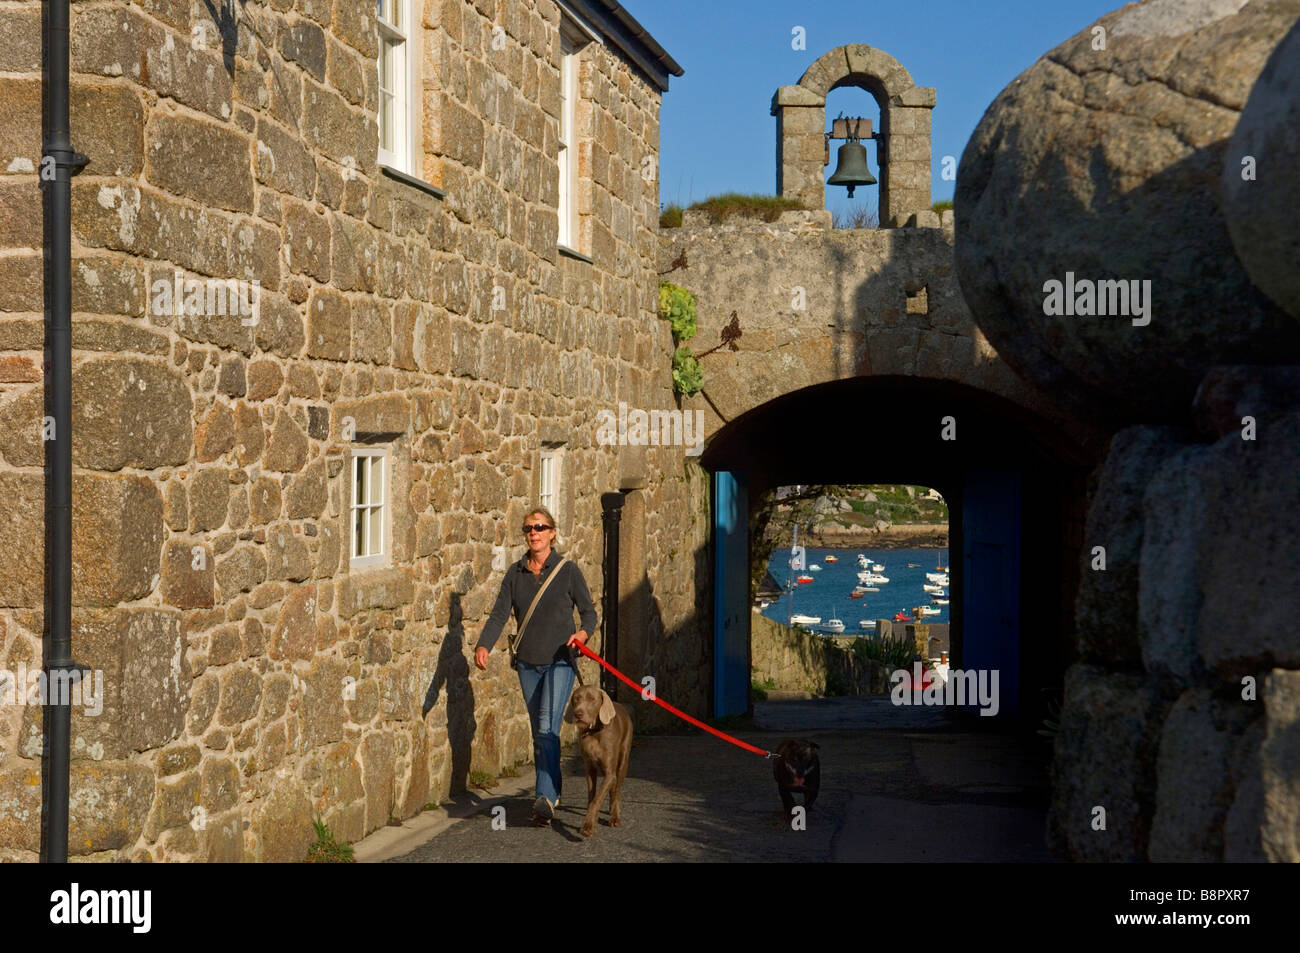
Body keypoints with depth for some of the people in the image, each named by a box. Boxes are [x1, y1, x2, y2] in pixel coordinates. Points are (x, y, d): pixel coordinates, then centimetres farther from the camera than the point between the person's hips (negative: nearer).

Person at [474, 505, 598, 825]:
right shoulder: (515, 573, 5)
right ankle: (552, 793, 25)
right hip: (528, 663, 4)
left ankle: (545, 798, -20)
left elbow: (589, 611, 1)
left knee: (547, 728, -17)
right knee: (539, 733, 11)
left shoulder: (568, 570, -3)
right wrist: (483, 645, -17)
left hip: (560, 661, -4)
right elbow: (499, 614, 0)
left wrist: (584, 632, -21)